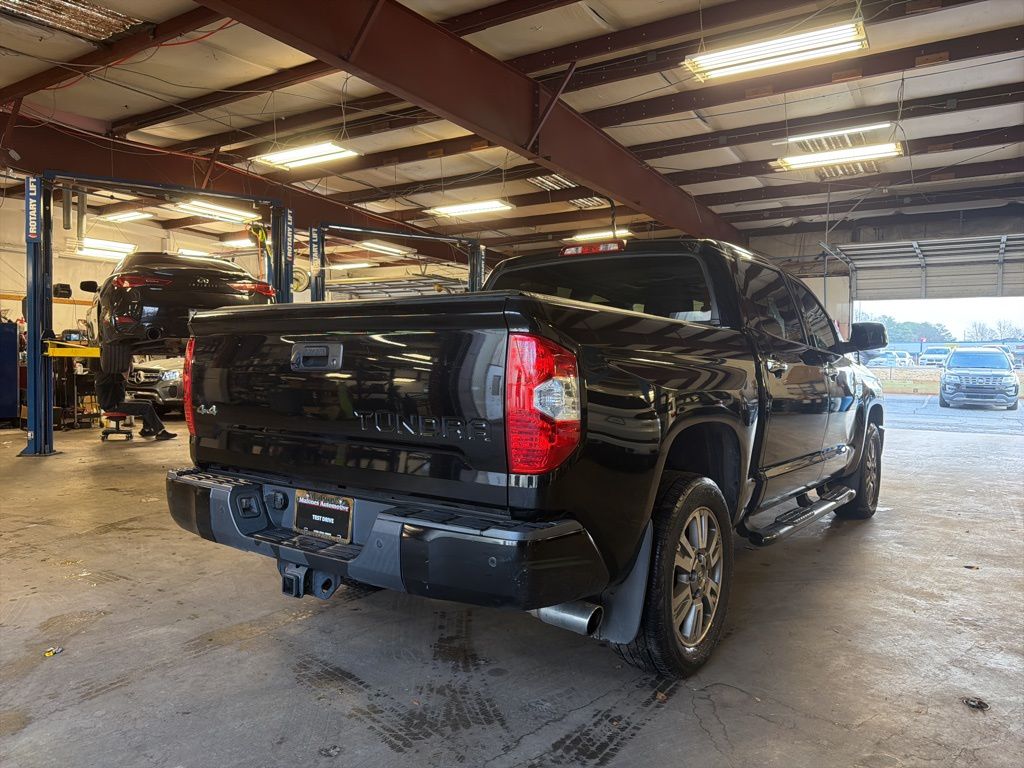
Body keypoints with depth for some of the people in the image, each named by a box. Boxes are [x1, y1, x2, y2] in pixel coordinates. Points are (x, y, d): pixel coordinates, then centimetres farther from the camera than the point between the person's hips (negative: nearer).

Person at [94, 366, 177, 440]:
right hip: (113, 405, -10)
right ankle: (160, 432, -13)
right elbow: (125, 377, -28)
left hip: (119, 401, 10)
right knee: (147, 407, -16)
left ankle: (146, 430, 12)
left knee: (148, 403, 11)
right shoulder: (105, 373, -18)